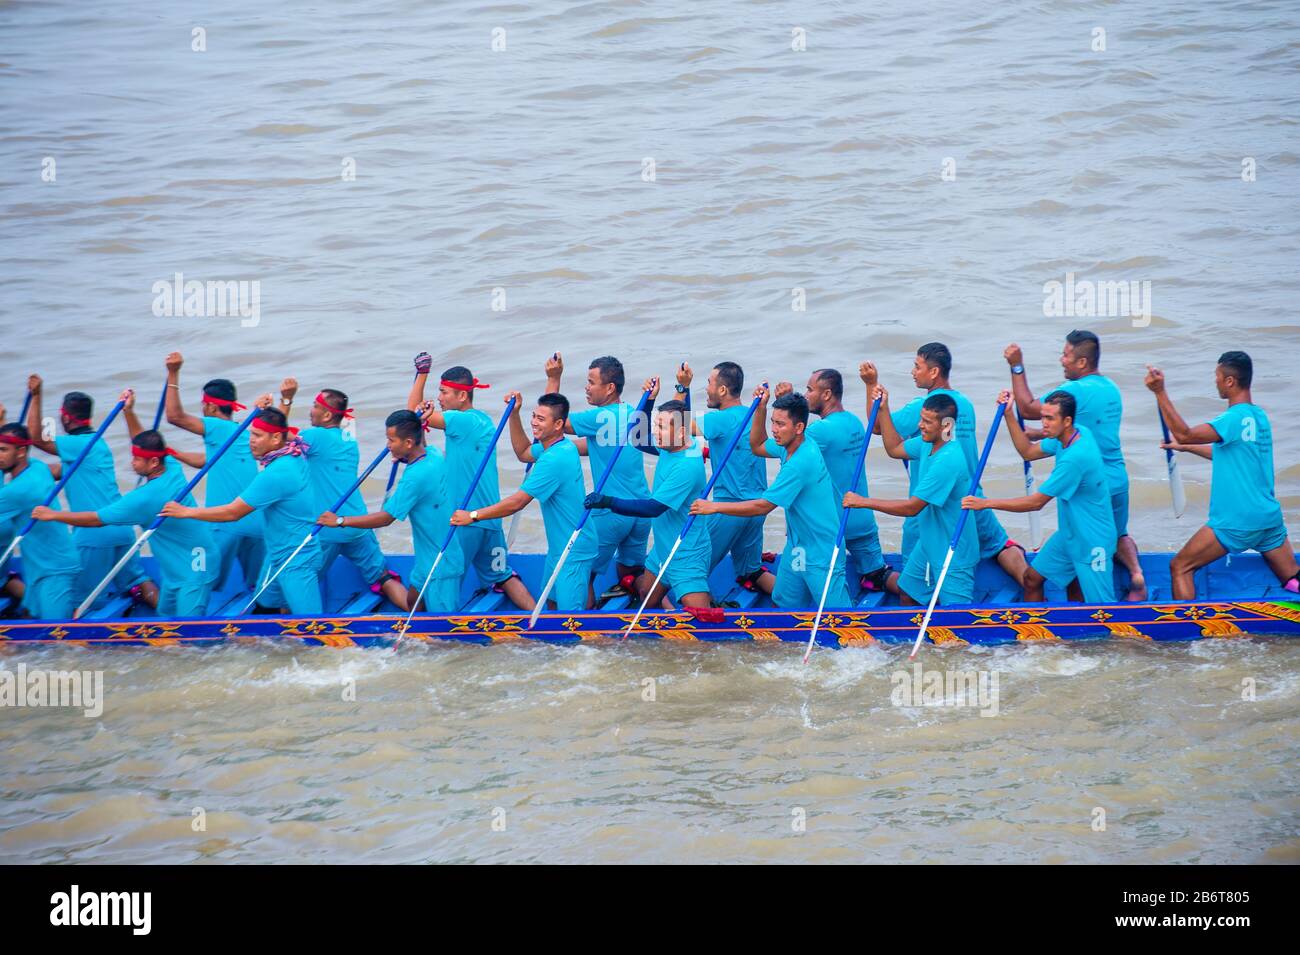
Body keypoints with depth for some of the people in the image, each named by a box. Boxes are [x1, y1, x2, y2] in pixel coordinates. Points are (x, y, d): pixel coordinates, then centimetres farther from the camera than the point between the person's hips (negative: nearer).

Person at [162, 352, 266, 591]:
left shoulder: (217, 427, -2)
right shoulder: (245, 432, 20)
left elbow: (174, 416, -9)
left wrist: (173, 375, -7)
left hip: (226, 523, -7)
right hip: (257, 523, 7)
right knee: (260, 589, 12)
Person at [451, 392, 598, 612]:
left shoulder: (555, 459, -27)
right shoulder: (561, 445, 4)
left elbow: (517, 502, -25)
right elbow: (523, 452, 24)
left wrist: (473, 516, -18)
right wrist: (514, 414, 10)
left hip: (574, 552, -11)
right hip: (559, 545, 11)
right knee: (552, 603, 19)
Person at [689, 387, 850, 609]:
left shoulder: (801, 462, -28)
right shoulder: (789, 445, 1)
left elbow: (763, 506, -23)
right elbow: (757, 446, 21)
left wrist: (714, 507, -18)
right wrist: (761, 409, 5)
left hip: (821, 551, -10)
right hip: (797, 547, 10)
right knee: (784, 604, 14)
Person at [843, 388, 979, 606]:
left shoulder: (948, 461, -31)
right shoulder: (928, 443, -4)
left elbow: (912, 507, -28)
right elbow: (894, 448, 15)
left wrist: (863, 502, -21)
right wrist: (883, 408, 4)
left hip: (953, 554, -9)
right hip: (928, 544, 9)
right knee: (906, 596, 21)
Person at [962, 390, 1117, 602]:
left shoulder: (1076, 457, -31)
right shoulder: (1069, 436, -3)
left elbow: (1036, 502, -24)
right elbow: (1028, 452, 13)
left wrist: (986, 503, -20)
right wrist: (1009, 415, 2)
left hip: (1092, 541, -10)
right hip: (1069, 534, 10)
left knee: (1101, 609, -4)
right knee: (1032, 579, 10)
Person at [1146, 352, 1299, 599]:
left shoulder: (1235, 419, -17)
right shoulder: (1259, 416, 11)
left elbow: (1185, 434, -25)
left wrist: (1160, 392, -26)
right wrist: (1184, 447, 32)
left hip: (1236, 522, -8)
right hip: (1270, 518, 8)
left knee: (1180, 568, 3)